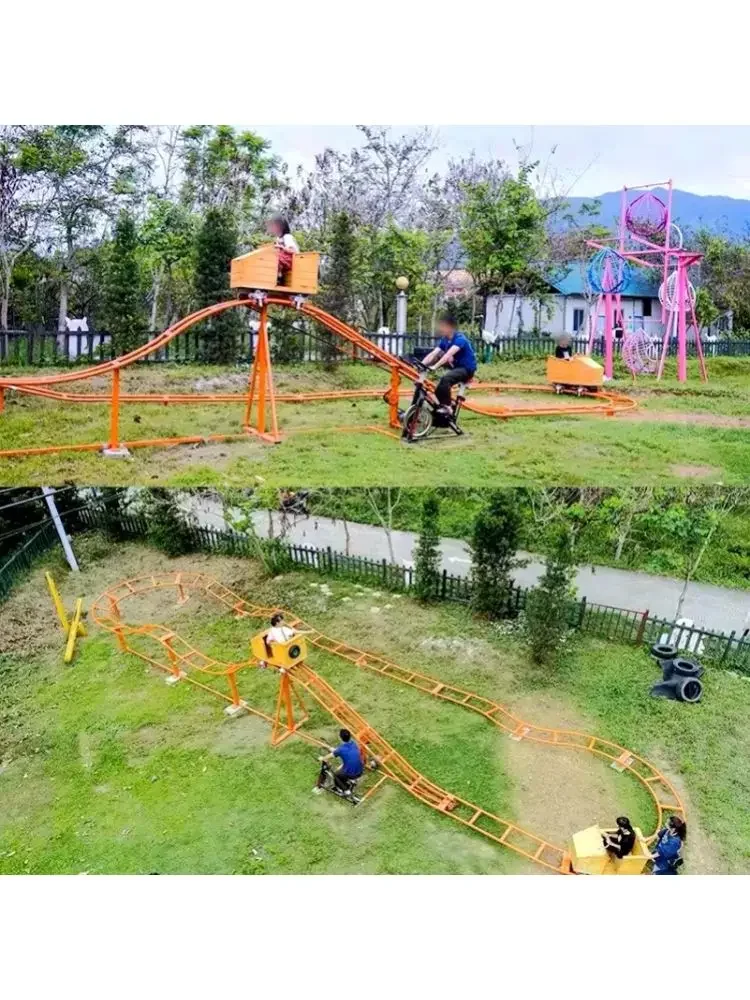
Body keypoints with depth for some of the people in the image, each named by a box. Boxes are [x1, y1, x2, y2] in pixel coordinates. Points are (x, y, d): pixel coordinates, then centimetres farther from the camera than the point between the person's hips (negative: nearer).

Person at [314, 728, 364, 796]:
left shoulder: (340, 749, -17)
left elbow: (329, 757, 0)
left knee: (335, 774, 25)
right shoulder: (354, 743, -1)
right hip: (360, 772, 5)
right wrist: (335, 750, 37)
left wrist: (322, 758, 21)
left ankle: (345, 790, 21)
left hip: (350, 774, -5)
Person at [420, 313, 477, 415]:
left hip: (467, 369, -10)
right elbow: (433, 354, -7)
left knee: (445, 378, -31)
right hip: (456, 366, 10)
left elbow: (448, 355, -35)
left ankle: (446, 406, -23)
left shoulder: (460, 339, -22)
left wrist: (435, 367, -46)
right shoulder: (444, 340, 3)